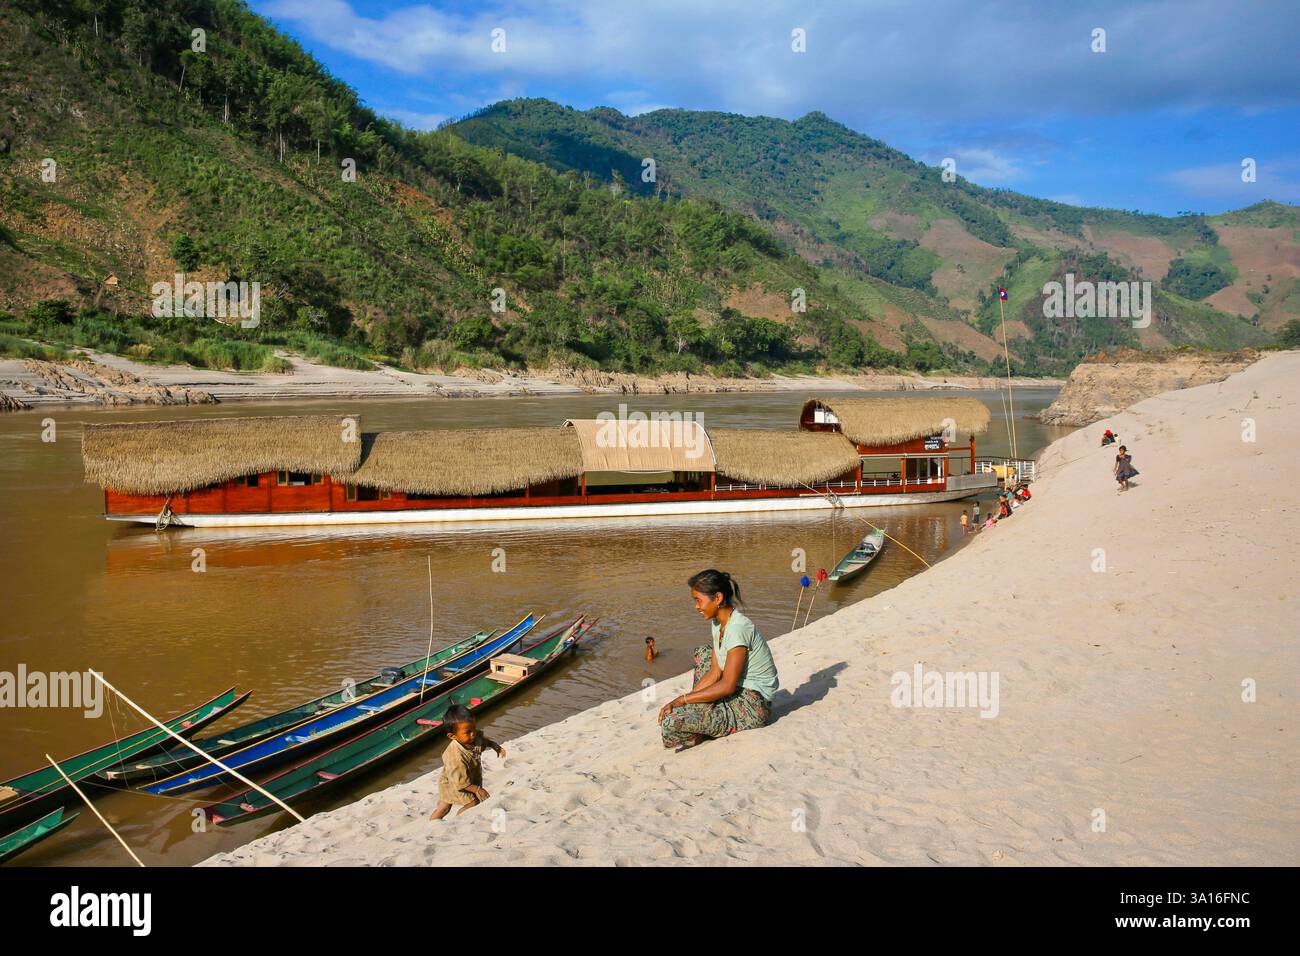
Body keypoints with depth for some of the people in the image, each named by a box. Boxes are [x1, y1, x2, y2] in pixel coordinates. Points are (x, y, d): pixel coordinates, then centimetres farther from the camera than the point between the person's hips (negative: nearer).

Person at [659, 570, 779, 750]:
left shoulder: (738, 627, -23)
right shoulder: (718, 623, 6)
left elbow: (728, 686, -22)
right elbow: (715, 672, 7)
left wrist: (682, 700, -17)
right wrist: (688, 698, -4)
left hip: (753, 705, -10)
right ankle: (698, 712, 12)